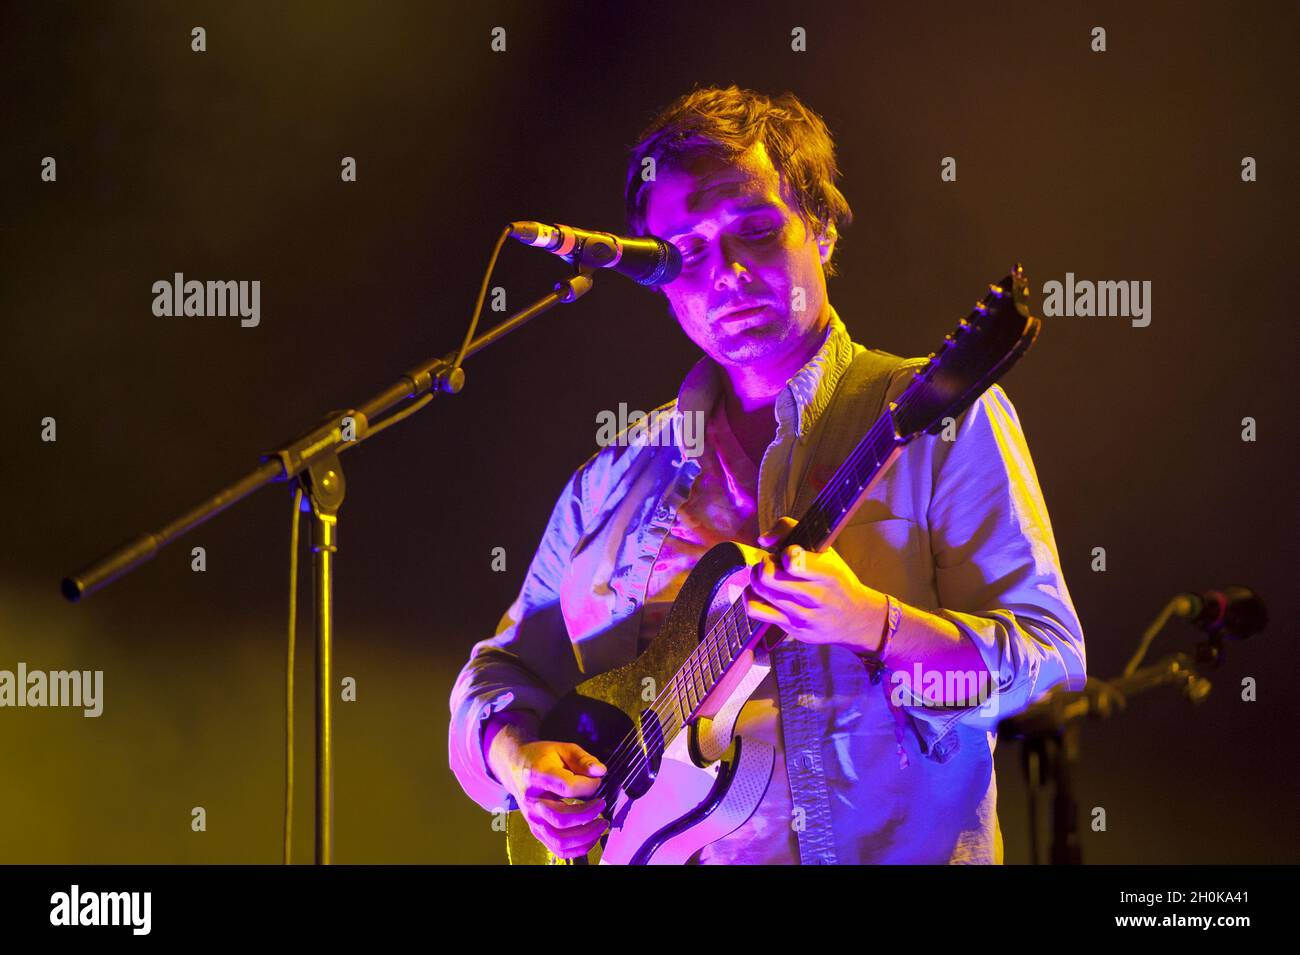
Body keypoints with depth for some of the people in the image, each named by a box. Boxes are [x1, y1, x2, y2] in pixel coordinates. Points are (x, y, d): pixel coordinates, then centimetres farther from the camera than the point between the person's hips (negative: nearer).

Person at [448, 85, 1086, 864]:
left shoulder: (937, 420, 3)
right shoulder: (618, 477, 15)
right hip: (663, 848, 6)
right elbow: (506, 672, 22)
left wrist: (869, 622, -20)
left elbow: (1050, 660, -4)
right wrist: (519, 760, 0)